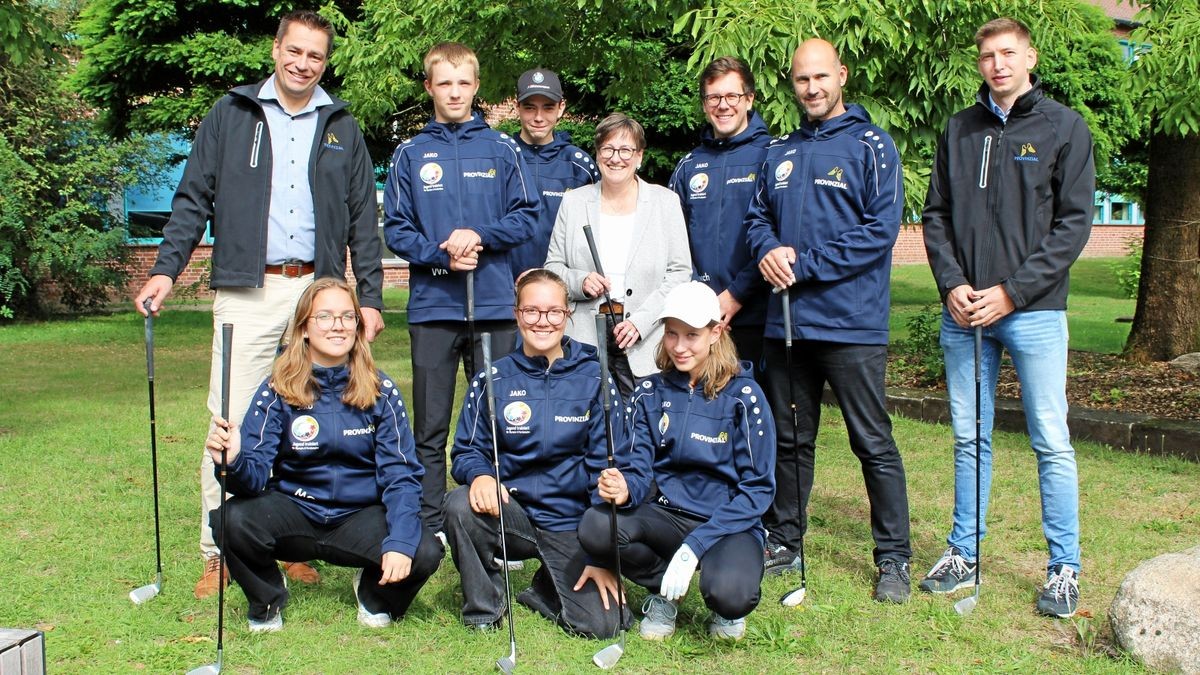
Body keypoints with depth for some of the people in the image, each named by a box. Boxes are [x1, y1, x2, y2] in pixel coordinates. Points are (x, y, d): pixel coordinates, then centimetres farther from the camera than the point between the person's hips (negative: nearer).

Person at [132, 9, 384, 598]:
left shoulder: (342, 128, 13)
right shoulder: (231, 115, 8)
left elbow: (362, 219, 13)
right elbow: (193, 198, 6)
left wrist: (370, 296, 7)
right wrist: (166, 268, -4)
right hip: (248, 291, -2)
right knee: (233, 423, -5)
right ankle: (218, 553, 2)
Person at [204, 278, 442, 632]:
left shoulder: (380, 391, -6)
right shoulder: (278, 390, -8)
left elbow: (401, 474, -9)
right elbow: (257, 475, -15)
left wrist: (400, 543, -25)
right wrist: (235, 462, -40)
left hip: (361, 517, 0)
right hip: (295, 512, 0)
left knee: (424, 553, -28)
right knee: (232, 519, -30)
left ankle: (375, 594, 10)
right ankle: (267, 599, 4)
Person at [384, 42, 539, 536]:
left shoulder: (502, 150, 7)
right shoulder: (410, 154, 7)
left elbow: (525, 218, 4)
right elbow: (396, 230, 4)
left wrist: (479, 235, -13)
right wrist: (442, 255, -12)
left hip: (495, 306, 0)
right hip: (432, 308, 0)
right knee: (430, 430, 5)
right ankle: (428, 527, 13)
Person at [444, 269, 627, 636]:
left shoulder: (593, 379, -3)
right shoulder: (493, 379, 1)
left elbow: (605, 466, -3)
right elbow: (467, 451, 2)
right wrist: (479, 475, -24)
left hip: (572, 524, -1)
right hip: (511, 514, 1)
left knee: (601, 624, -20)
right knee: (461, 506, -32)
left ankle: (544, 588, 16)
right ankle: (482, 608, -4)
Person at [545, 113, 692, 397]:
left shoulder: (665, 201, 6)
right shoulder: (573, 202, 10)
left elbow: (680, 272, 2)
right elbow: (553, 266, 13)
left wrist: (640, 321, -9)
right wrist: (580, 282, -10)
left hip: (644, 343, -1)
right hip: (583, 340, 1)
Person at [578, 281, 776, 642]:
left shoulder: (743, 395, -8)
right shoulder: (651, 392, 4)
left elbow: (758, 487, -10)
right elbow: (640, 467, 1)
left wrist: (693, 547, -20)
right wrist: (624, 489, -27)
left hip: (729, 522, -3)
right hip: (665, 514, 4)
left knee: (730, 594, -36)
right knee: (595, 527, -27)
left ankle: (726, 604, 4)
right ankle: (663, 590, 2)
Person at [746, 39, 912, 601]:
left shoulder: (870, 146, -3)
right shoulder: (779, 153, 14)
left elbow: (880, 230, -12)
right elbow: (757, 217, 16)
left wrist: (803, 264, -16)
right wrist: (767, 249, -8)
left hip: (851, 324, -5)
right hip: (785, 323, 5)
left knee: (873, 445, 0)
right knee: (790, 441, 15)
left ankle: (894, 558, 9)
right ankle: (784, 541, 27)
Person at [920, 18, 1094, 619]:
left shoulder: (1064, 127, 1)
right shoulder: (959, 130, 12)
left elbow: (1074, 222, -5)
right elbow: (935, 215, 11)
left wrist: (1011, 290, -12)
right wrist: (953, 284, -5)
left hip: (1033, 312, -3)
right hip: (963, 313, 3)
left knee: (1051, 443, 1)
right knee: (969, 439, 11)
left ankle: (1064, 567, 12)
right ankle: (963, 552, 22)